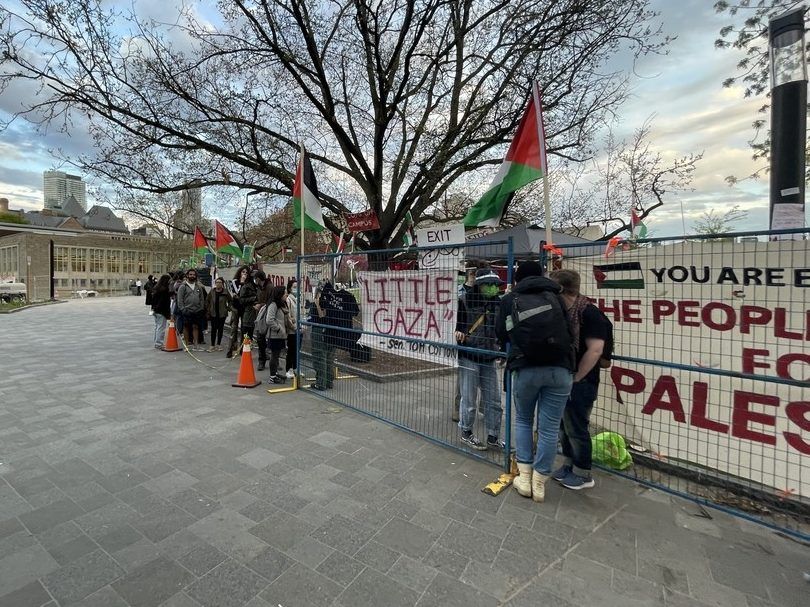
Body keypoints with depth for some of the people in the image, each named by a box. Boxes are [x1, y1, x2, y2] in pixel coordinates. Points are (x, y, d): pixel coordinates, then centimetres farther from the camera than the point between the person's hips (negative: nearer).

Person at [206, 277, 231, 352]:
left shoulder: (225, 292, -3)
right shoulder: (212, 292, 1)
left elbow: (230, 301, 8)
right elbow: (208, 302, 9)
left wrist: (228, 308, -1)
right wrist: (208, 310, 3)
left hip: (222, 314, -1)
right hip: (213, 313, 1)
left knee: (220, 329, 8)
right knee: (213, 329, 1)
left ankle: (218, 344, 18)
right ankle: (212, 345, 6)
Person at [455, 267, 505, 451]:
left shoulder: (498, 303, 5)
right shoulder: (465, 301, -10)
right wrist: (456, 332, -22)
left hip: (489, 358, 5)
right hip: (468, 357, -5)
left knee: (493, 400, 11)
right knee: (469, 399, 5)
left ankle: (493, 438, 26)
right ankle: (466, 434, 26)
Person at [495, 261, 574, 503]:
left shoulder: (509, 300, 10)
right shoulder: (555, 295, 10)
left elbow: (502, 336, 15)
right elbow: (570, 330, 7)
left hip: (526, 369, 0)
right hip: (559, 368, 0)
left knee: (523, 420, 21)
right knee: (549, 427, 9)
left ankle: (525, 478, 22)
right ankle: (539, 483, 19)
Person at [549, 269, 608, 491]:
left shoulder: (589, 313, -15)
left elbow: (595, 350, -21)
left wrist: (575, 379, -17)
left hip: (579, 383, -8)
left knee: (576, 428, 4)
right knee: (564, 426, 16)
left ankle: (583, 474, 20)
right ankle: (569, 465, 32)